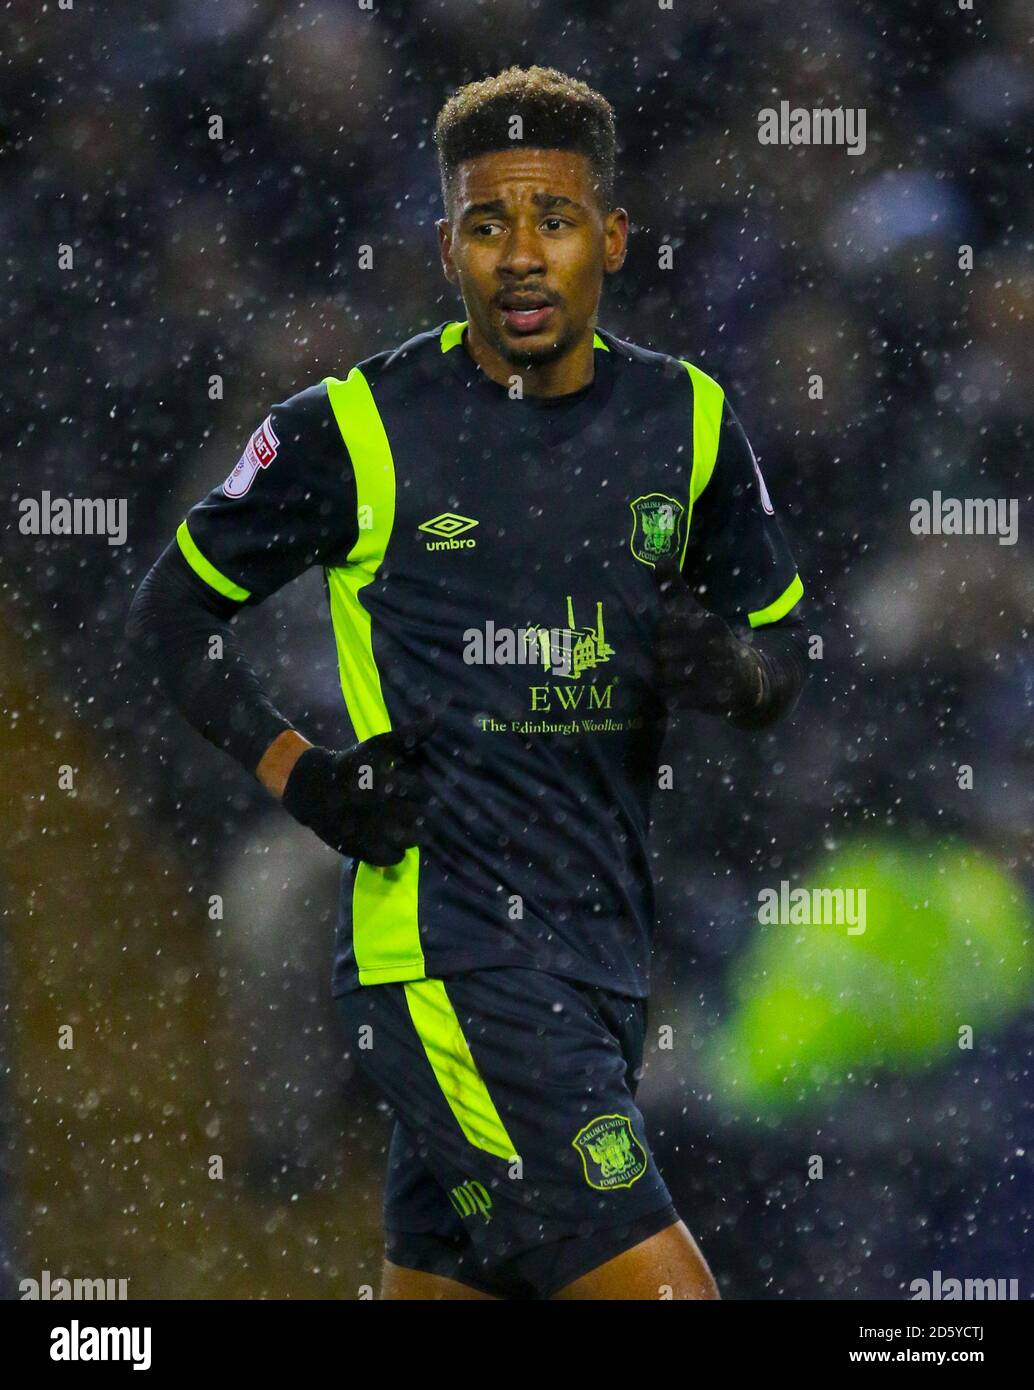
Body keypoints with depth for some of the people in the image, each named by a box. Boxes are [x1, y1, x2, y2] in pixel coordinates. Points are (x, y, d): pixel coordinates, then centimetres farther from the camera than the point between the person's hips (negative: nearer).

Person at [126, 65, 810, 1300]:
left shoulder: (686, 423, 8)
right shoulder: (357, 432, -5)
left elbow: (780, 651, 18)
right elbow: (171, 613, 7)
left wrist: (731, 672, -6)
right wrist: (294, 773, -7)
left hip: (602, 946, 6)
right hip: (443, 950, -6)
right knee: (656, 1286, -18)